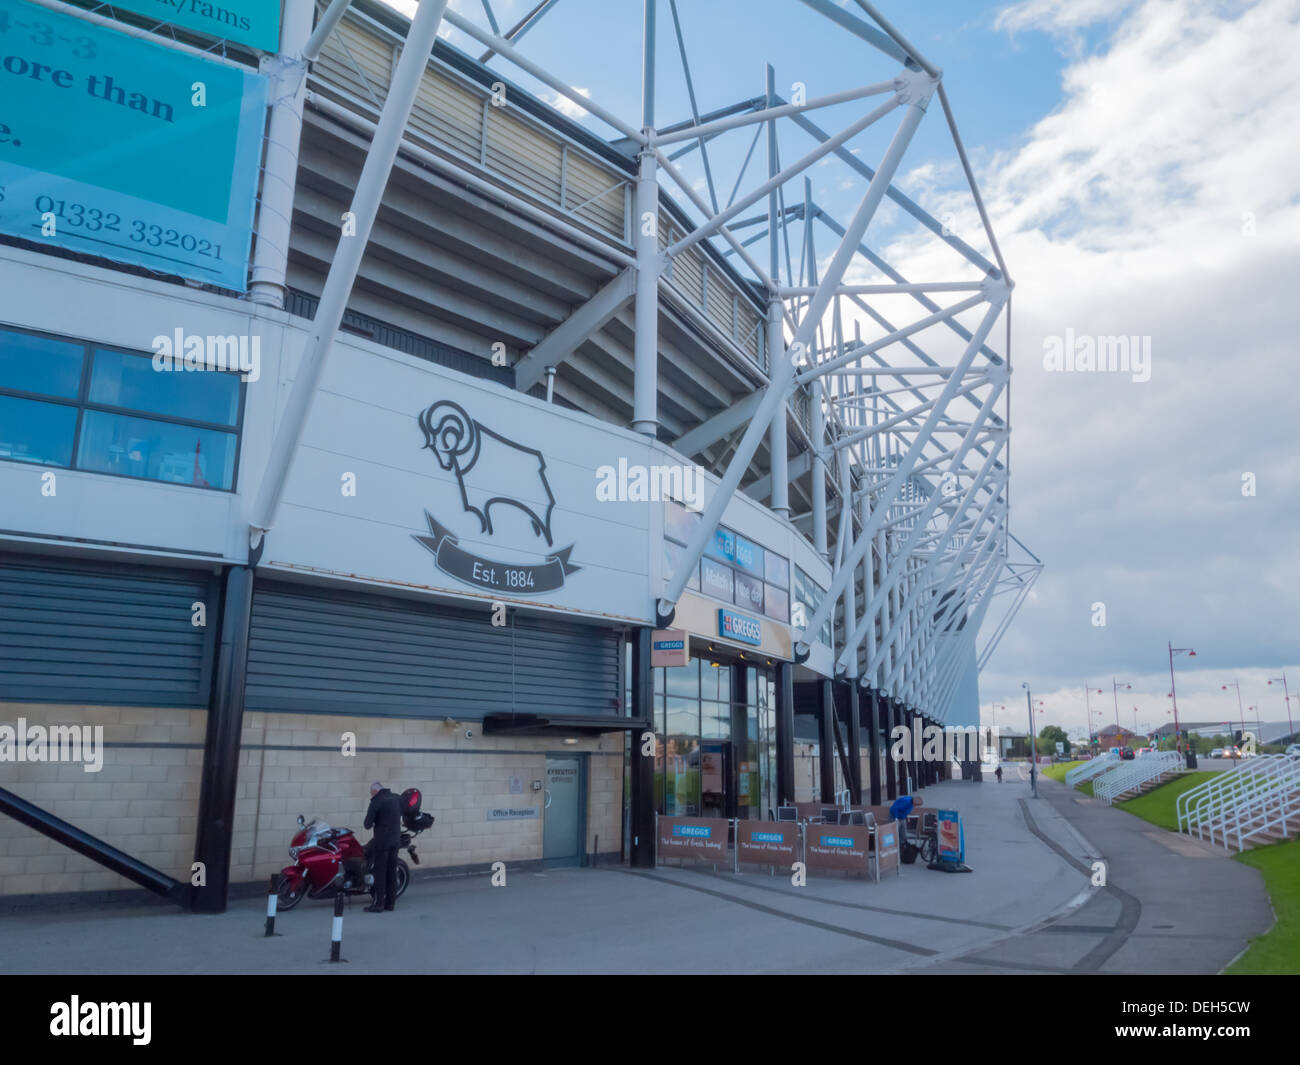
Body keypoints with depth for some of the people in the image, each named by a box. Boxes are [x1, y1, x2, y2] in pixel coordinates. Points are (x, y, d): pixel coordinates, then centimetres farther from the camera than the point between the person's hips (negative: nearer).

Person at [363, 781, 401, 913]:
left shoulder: (376, 801, -12)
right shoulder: (396, 798, 9)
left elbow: (368, 824, -13)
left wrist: (371, 824, 7)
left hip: (382, 841, -7)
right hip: (395, 840, 7)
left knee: (380, 872, 0)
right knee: (392, 872, 11)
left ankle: (378, 904, 4)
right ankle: (390, 902, 17)